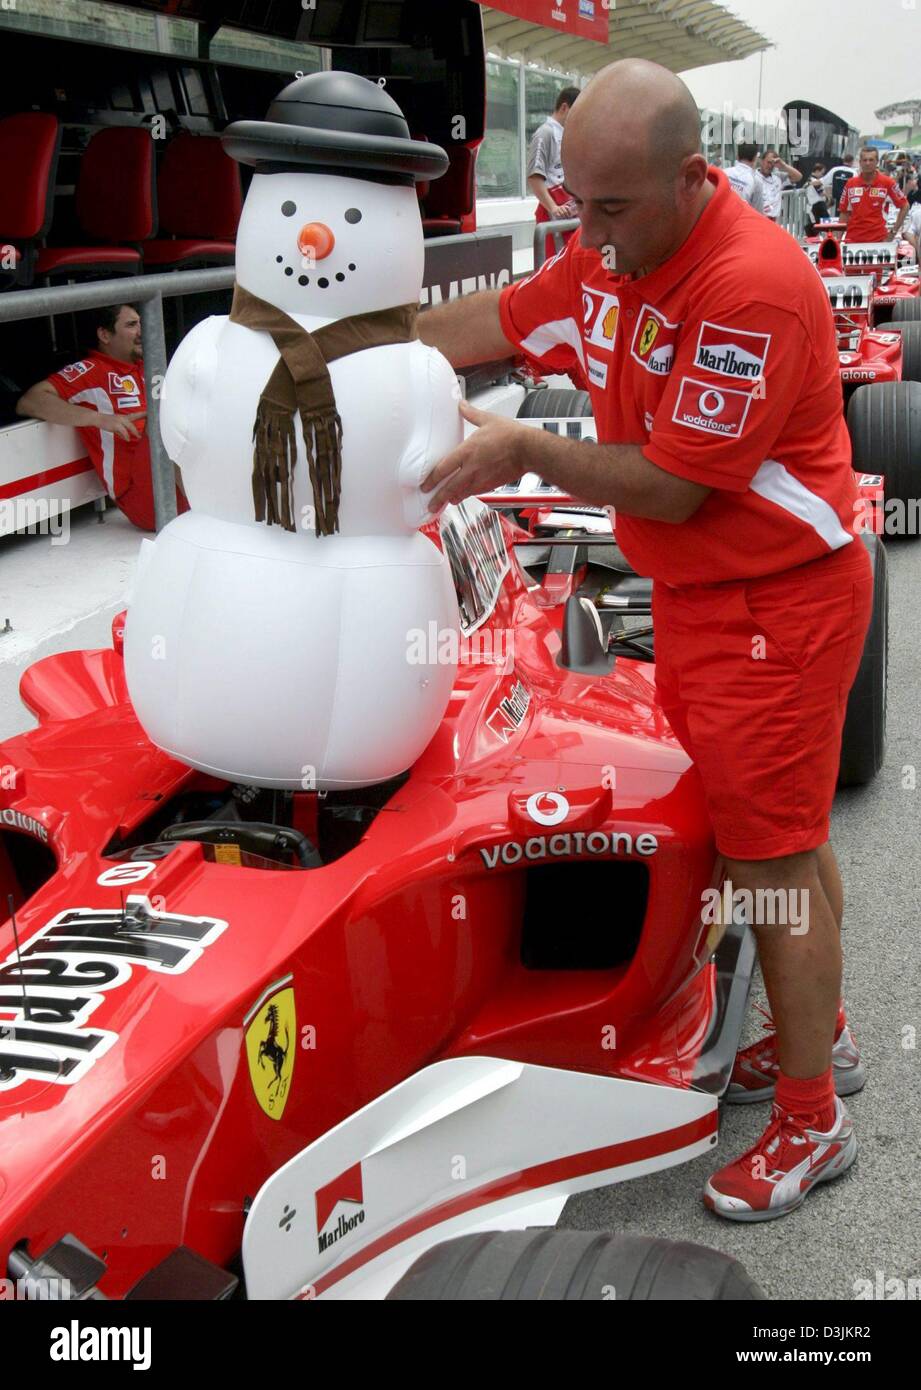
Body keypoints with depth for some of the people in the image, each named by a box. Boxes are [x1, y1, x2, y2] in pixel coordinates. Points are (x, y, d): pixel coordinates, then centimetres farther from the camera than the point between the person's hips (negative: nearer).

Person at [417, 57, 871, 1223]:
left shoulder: (752, 284, -25)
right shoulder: (608, 256, 2)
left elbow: (671, 487, -24)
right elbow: (491, 325, 14)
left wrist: (521, 452, -23)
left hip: (774, 602, -9)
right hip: (696, 595, 9)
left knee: (771, 852, 0)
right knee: (777, 830, 20)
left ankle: (811, 1120, 17)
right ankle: (818, 1036, 39)